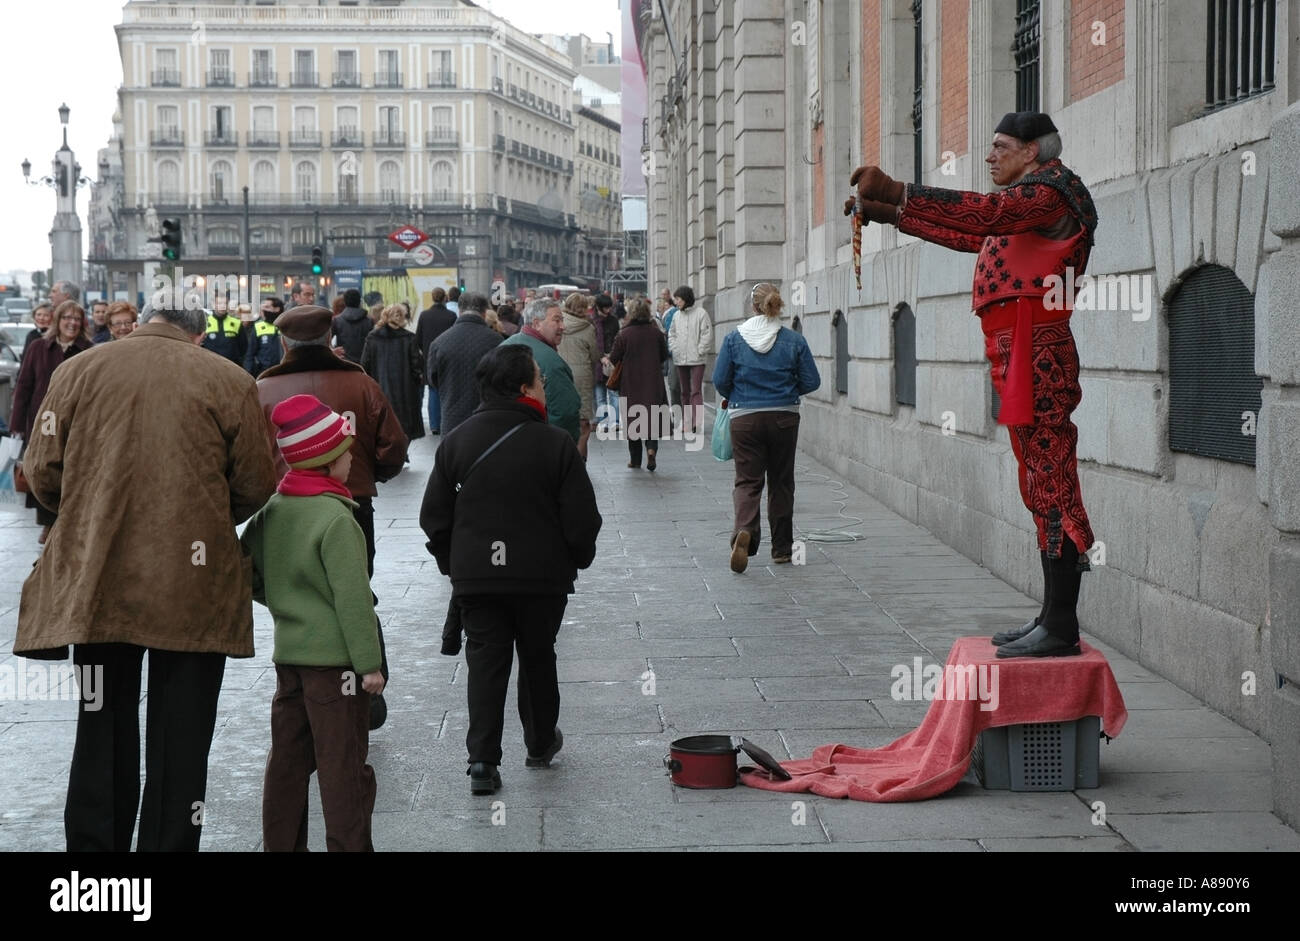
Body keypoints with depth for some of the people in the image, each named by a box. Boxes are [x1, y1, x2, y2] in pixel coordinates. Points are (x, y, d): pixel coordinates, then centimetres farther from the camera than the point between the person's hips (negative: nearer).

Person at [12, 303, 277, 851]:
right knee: (179, 741, 9)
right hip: (194, 585, -2)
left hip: (96, 583, 2)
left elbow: (43, 473, 2)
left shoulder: (77, 371, 0)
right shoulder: (229, 381, -5)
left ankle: (94, 842, 22)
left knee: (103, 732, 16)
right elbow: (257, 485, -2)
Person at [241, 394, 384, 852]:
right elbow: (353, 598, -18)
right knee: (343, 766, -2)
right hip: (335, 658, -8)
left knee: (287, 759, 14)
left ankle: (280, 844, 21)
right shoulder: (335, 519, -18)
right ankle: (349, 845, 1)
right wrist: (369, 663, -14)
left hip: (289, 652, 8)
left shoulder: (272, 510, 4)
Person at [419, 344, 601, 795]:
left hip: (475, 576, 1)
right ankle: (540, 743, 33)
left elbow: (434, 516, 3)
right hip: (543, 575, -1)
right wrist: (577, 558, 10)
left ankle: (482, 759, -6)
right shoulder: (555, 444, -11)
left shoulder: (455, 443, -2)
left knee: (485, 661, 4)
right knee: (537, 657, 17)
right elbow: (581, 518, -8)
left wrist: (451, 563, 15)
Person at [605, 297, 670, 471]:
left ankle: (635, 458, 14)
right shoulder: (656, 333, -4)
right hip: (653, 383, 1)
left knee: (632, 417, 9)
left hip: (631, 384, -1)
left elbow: (614, 359, -4)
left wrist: (606, 360, 19)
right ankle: (651, 448, -16)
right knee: (653, 416, 7)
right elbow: (664, 355, 8)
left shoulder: (623, 335, -10)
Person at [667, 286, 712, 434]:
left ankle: (696, 423, -18)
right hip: (680, 360, 6)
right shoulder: (676, 315, 10)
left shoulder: (701, 313, -6)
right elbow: (672, 334, 20)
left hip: (696, 360, -6)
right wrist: (674, 348, 7)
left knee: (696, 391, -12)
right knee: (685, 392, 11)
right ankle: (686, 423, 16)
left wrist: (700, 351, -11)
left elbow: (707, 334, -8)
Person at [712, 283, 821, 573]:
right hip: (784, 418, 1)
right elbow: (811, 382, -1)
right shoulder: (794, 340, -4)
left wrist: (731, 398, 17)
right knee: (781, 481, 14)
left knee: (747, 480, 2)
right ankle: (781, 549, 21)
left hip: (745, 418, -1)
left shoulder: (735, 338, -5)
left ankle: (744, 531, -26)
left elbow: (720, 380, -4)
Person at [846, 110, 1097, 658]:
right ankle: (1052, 619, 14)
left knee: (1052, 483, -11)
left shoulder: (1051, 190, -7)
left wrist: (894, 192, -27)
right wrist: (892, 216, 28)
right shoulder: (1028, 201, 24)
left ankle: (1061, 628, -11)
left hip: (1037, 354, -10)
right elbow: (971, 235, 32)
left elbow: (984, 213, -23)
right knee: (1043, 487, 10)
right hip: (1019, 354, 10)